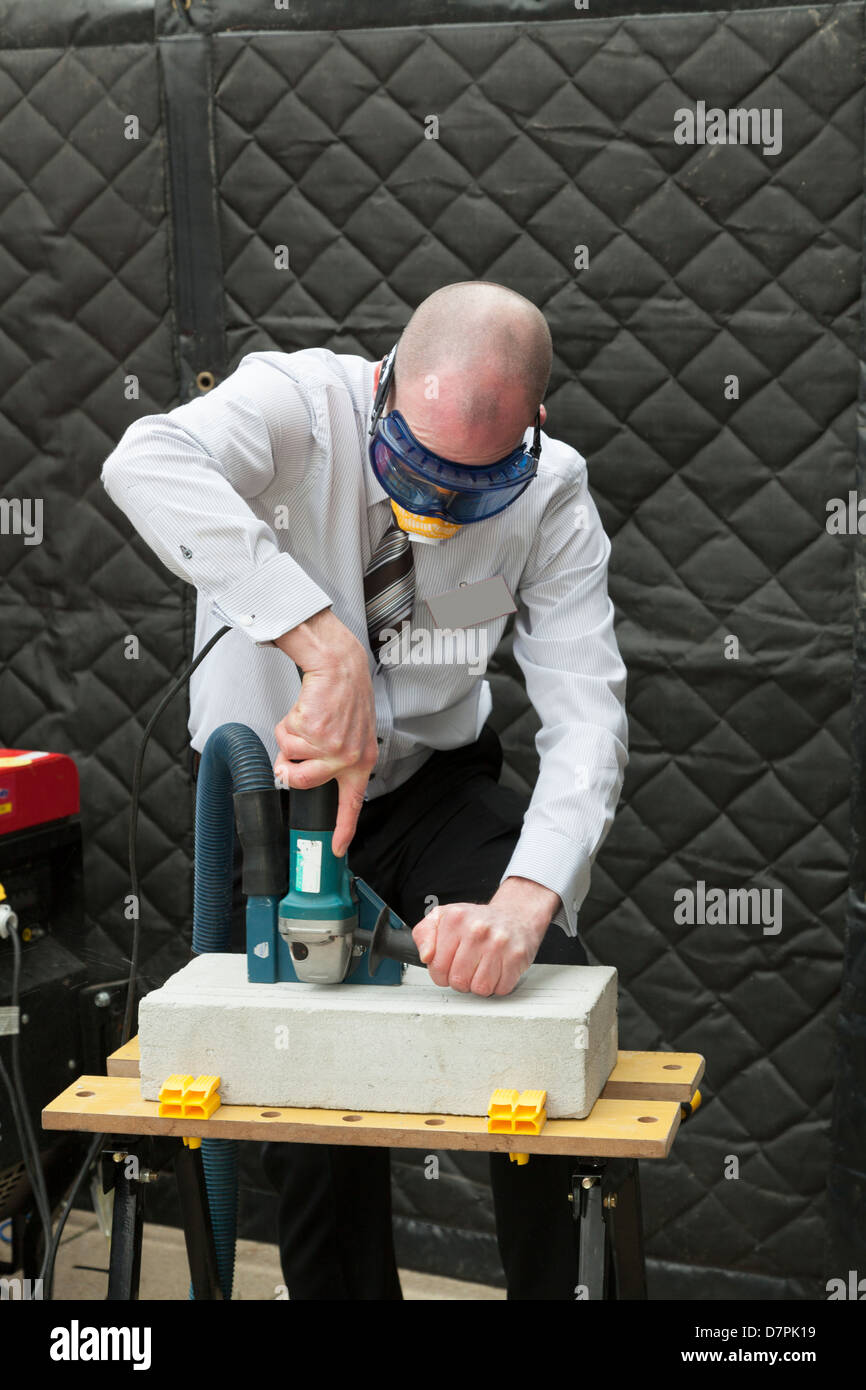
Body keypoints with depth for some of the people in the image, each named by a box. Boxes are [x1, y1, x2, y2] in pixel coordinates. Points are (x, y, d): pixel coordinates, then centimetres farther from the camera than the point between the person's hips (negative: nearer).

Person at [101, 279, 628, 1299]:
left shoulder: (552, 499, -17)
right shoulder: (301, 403, -25)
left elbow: (586, 714, -25)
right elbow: (146, 464, -47)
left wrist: (525, 901, -43)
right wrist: (327, 644, -56)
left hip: (436, 785, 1)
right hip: (271, 796, -1)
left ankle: (550, 1288, 1)